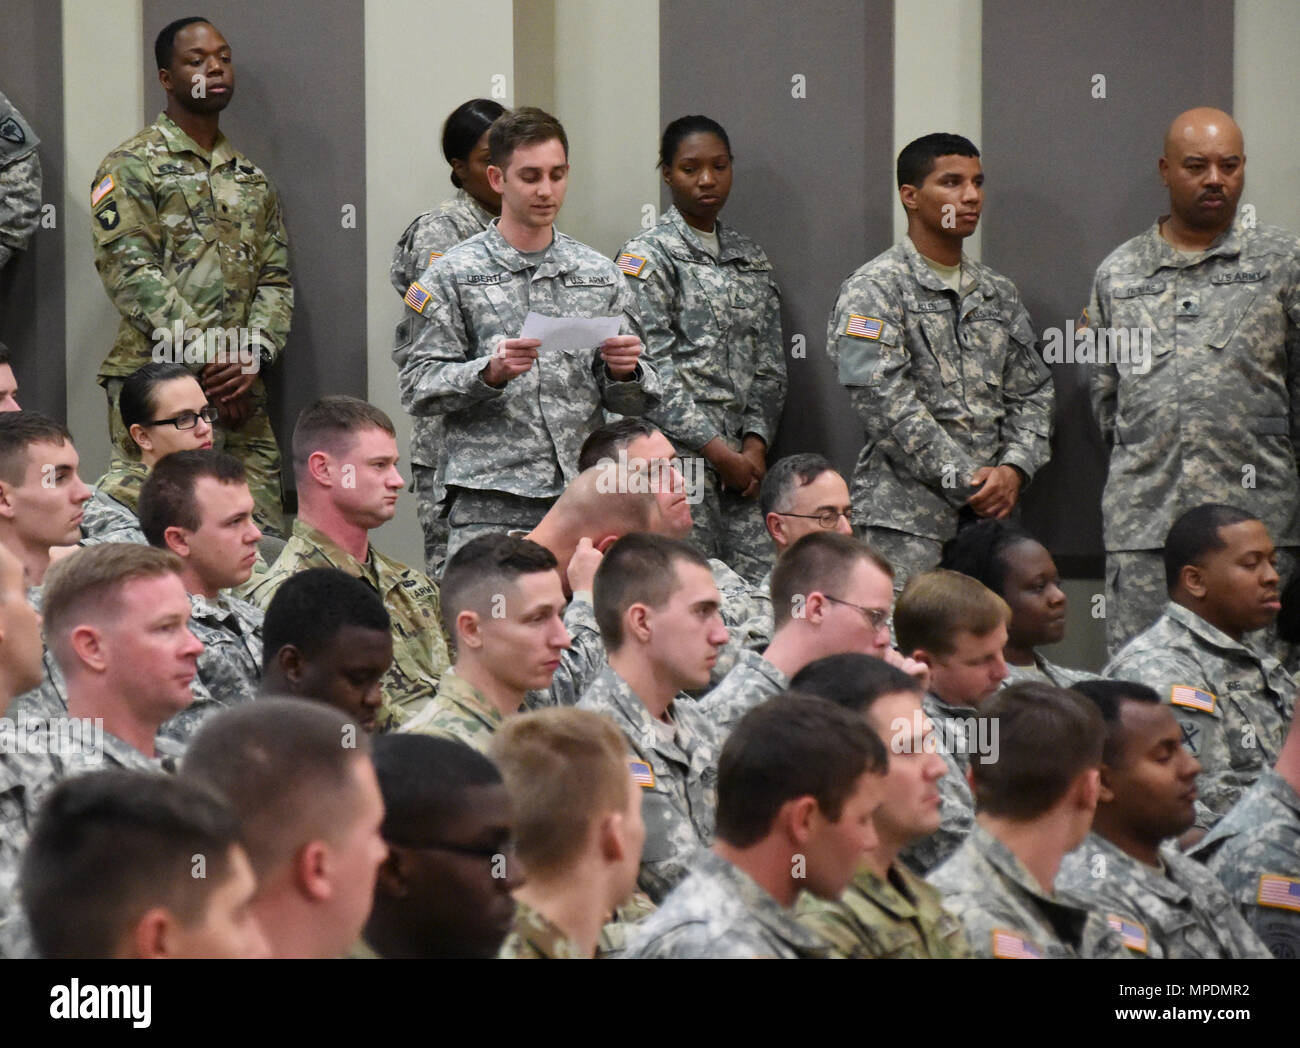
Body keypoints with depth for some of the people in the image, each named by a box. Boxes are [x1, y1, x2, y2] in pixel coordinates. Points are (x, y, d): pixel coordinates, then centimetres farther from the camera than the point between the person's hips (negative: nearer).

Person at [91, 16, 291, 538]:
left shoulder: (251, 178, 20)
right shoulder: (131, 167, 0)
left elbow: (275, 279, 16)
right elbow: (130, 272, -10)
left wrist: (255, 353, -5)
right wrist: (205, 355, -16)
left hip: (239, 392, 6)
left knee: (263, 536, 2)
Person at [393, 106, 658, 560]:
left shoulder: (599, 275, 14)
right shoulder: (453, 275, 4)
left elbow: (638, 401, 16)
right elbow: (417, 387, -2)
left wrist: (625, 371, -6)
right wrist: (489, 372, -18)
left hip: (586, 502, 3)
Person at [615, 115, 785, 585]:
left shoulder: (751, 259, 18)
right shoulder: (646, 258, -2)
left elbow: (769, 363, 16)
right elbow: (654, 373, -10)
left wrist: (756, 444, 0)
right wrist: (720, 452, -13)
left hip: (741, 460, 6)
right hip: (677, 457, -6)